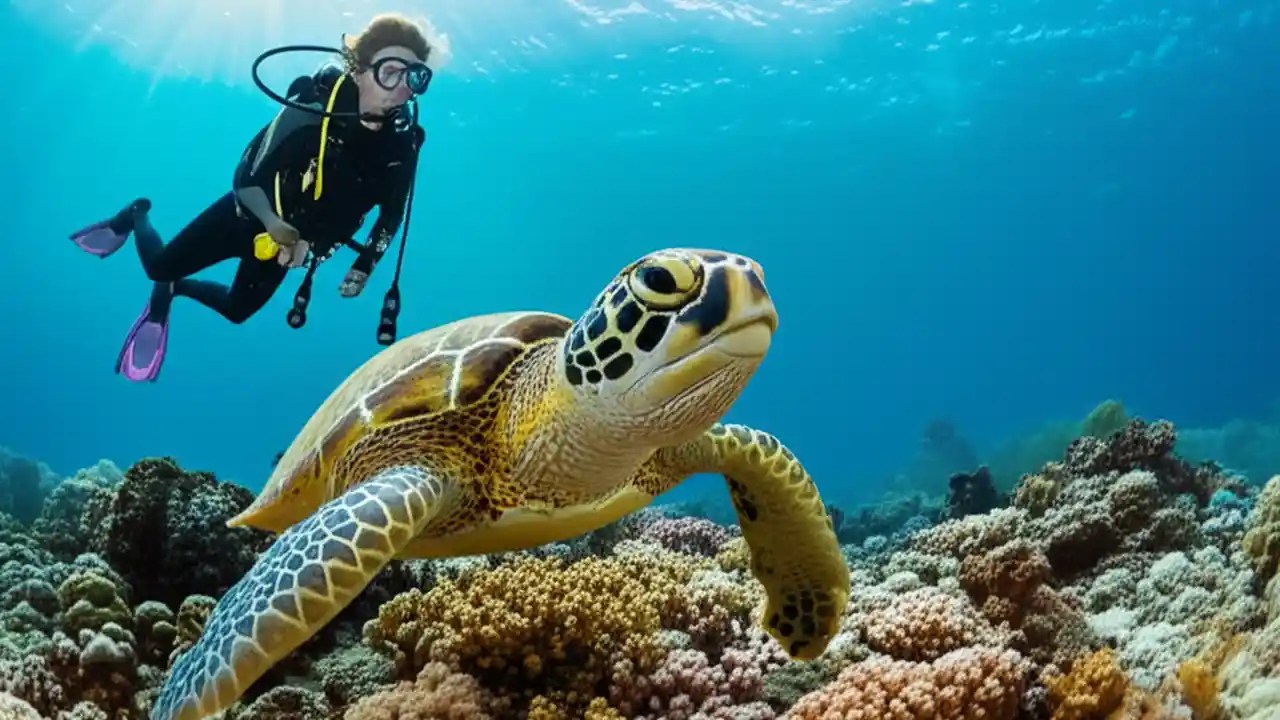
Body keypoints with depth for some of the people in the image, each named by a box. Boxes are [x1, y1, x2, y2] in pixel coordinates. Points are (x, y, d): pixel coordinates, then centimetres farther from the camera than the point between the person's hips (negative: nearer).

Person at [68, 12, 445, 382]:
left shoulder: (401, 145, -21)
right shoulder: (315, 106, -31)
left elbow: (391, 215, -4)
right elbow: (246, 180, -27)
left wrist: (363, 269, -11)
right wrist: (275, 225, -39)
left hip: (296, 237, 4)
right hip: (248, 215, -4)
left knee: (237, 311, 20)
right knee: (159, 266, 6)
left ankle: (172, 291, 47)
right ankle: (137, 216, 38)